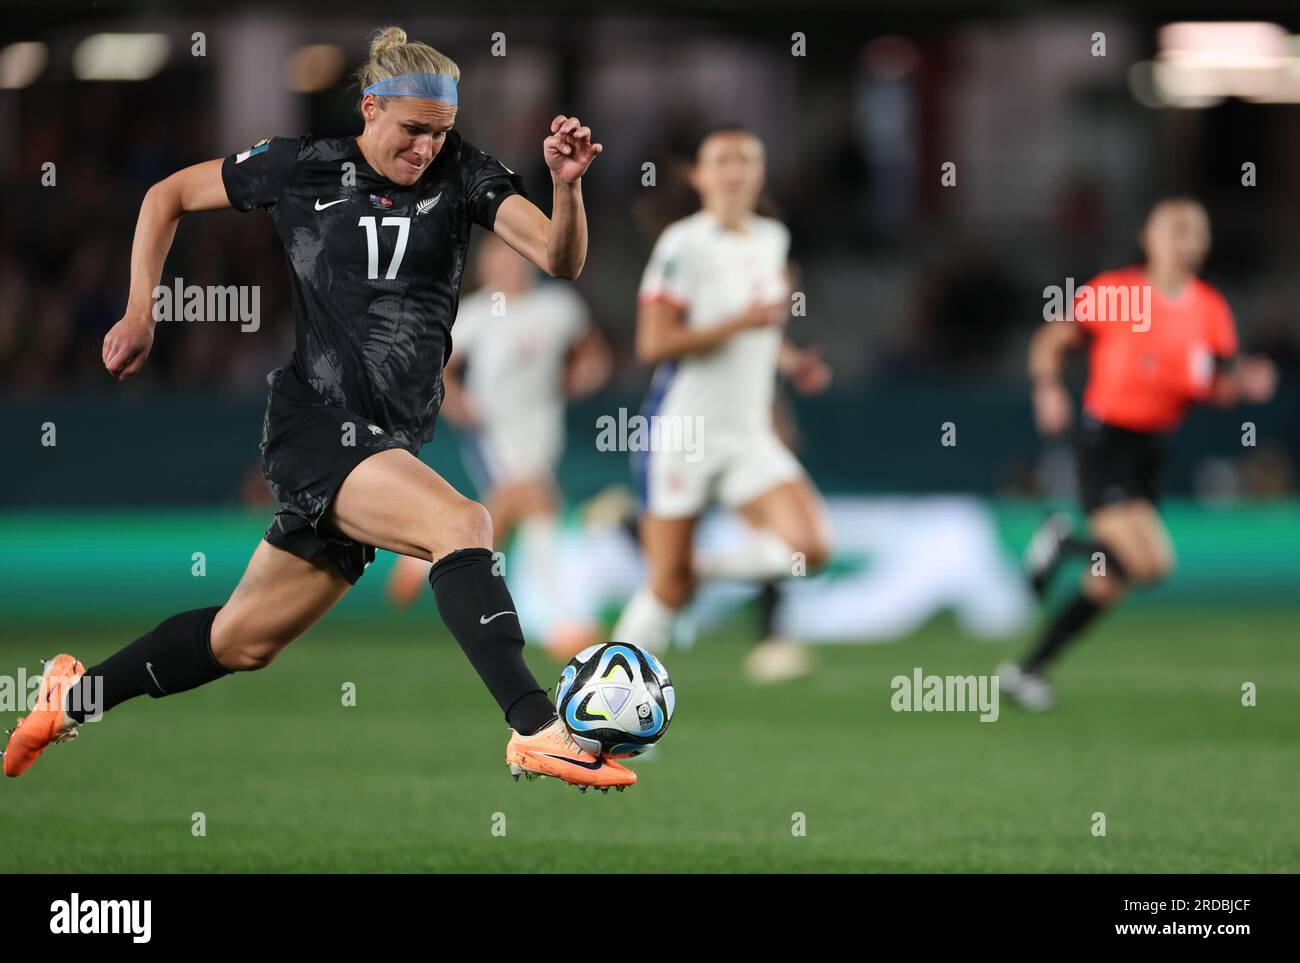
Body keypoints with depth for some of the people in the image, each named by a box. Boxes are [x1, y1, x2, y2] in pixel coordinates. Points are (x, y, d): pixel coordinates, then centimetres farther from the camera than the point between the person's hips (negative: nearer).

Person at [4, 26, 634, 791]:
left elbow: (561, 259, -10)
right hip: (314, 423, -5)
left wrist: (567, 185, -29)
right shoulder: (302, 168, -3)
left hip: (388, 448, 5)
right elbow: (168, 196, 12)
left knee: (244, 642, 14)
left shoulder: (460, 172, 1)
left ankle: (73, 700, 33)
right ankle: (536, 730, -35)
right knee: (462, 523, -30)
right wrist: (140, 313, 4)